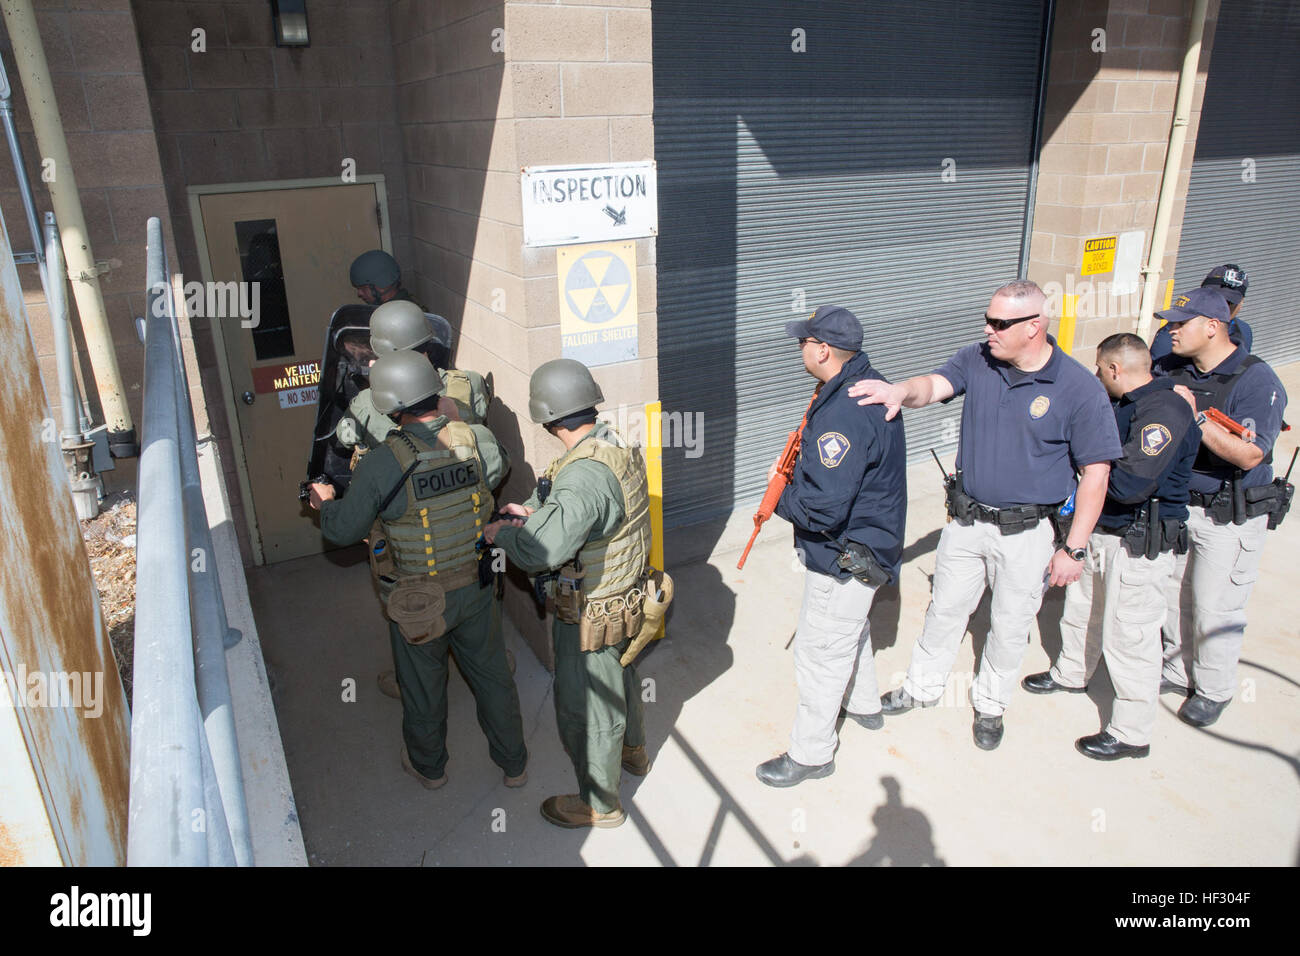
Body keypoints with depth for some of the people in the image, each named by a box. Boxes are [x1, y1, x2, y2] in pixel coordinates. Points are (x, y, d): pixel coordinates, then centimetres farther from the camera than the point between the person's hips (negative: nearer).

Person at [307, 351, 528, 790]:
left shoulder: (382, 464, -27)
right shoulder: (477, 440, -15)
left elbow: (344, 530, -14)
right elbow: (500, 466, 10)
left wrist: (324, 502, 7)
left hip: (417, 600, -3)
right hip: (475, 587, 3)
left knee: (423, 685, 21)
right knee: (491, 674, 22)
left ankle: (428, 766, 46)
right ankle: (513, 763, 40)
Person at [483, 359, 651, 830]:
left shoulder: (584, 474, -35)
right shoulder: (619, 446, -4)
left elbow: (544, 550, -44)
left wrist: (503, 533, -24)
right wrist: (538, 511, 6)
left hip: (591, 615, -9)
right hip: (625, 594, 9)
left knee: (585, 709, 12)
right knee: (620, 674, 31)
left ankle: (599, 803, 34)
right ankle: (632, 751, 58)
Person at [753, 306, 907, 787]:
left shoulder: (842, 414, -32)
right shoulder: (869, 386, 2)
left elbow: (823, 508, -34)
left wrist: (782, 498, -15)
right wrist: (805, 454, 2)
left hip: (844, 558, -11)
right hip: (869, 540, 11)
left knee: (819, 653, 5)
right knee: (853, 629, 30)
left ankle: (810, 753, 22)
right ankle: (864, 705, 53)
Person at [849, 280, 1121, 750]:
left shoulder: (1080, 388, -15)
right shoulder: (977, 360, -3)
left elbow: (1095, 473, -12)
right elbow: (934, 385, -18)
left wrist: (1074, 548, -13)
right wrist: (902, 391, -44)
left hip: (1026, 533, -3)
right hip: (966, 520, 3)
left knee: (1010, 627, 14)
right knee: (945, 609, 19)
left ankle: (990, 705, 39)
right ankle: (922, 687, 40)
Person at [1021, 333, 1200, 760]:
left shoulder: (1165, 412, -23)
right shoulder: (1121, 405, 6)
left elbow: (1130, 484, -30)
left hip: (1138, 547, -9)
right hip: (1099, 532, 10)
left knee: (1128, 638, 1)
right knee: (1081, 610, 26)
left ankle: (1132, 733, 16)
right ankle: (1071, 673, 50)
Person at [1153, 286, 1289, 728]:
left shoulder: (1256, 380, -16)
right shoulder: (1170, 370, 2)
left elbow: (1248, 455, -24)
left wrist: (1196, 417, -30)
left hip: (1228, 517, -6)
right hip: (1174, 504, 6)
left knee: (1215, 609, 5)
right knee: (1168, 593, 16)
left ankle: (1213, 690, 26)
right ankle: (1177, 671, 37)